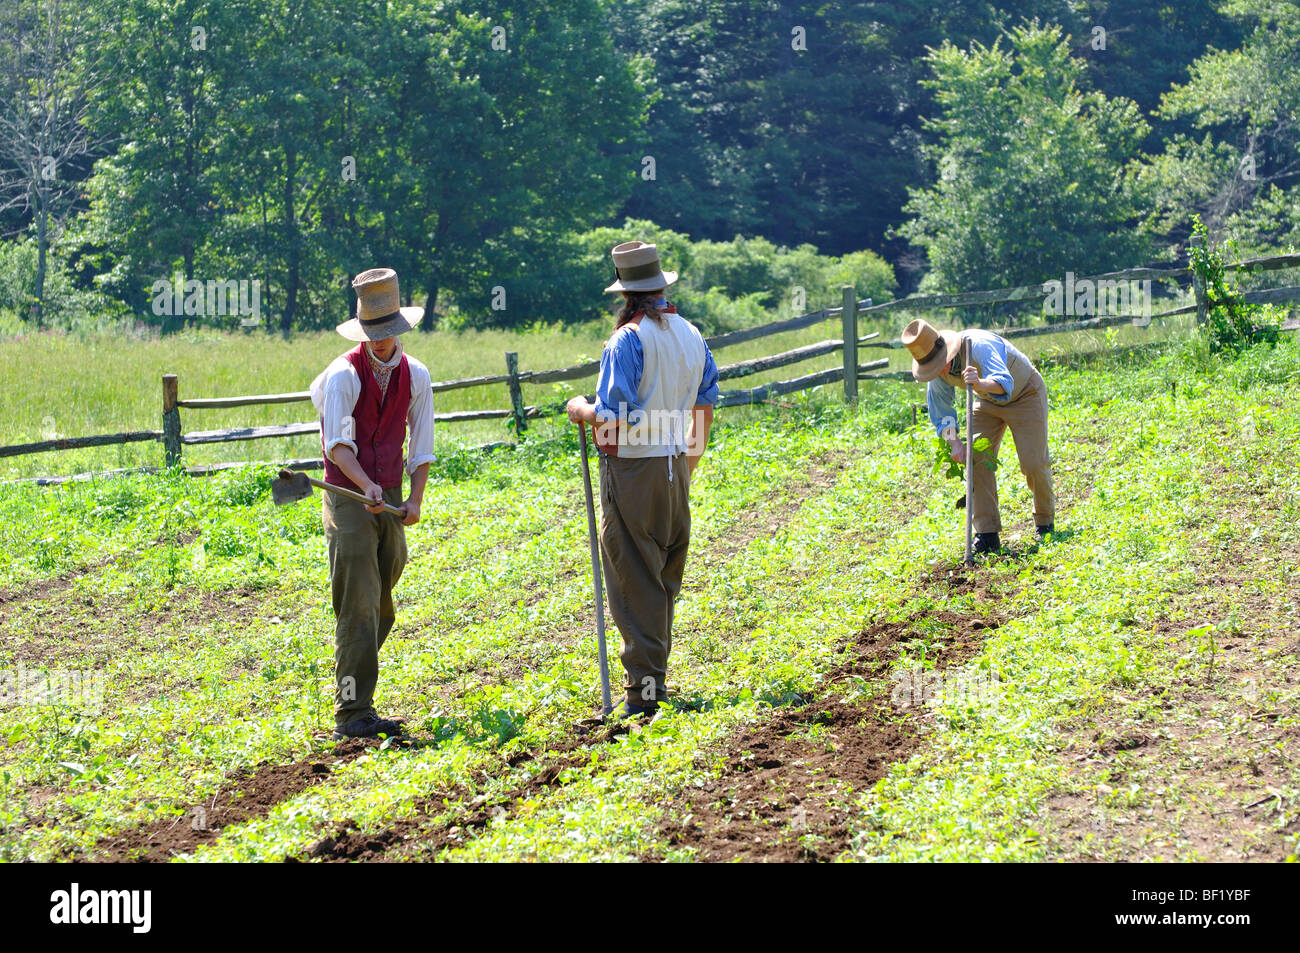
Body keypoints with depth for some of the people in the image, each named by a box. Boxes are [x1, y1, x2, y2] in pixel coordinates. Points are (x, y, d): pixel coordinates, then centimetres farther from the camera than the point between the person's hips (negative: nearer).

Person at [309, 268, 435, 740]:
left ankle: (355, 697, 22)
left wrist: (415, 499, -3)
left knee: (381, 606, 9)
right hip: (348, 500, -5)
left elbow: (421, 444, 9)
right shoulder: (343, 375, -10)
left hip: (390, 499, 5)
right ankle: (352, 713, -13)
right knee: (358, 605, -12)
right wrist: (367, 487, -34)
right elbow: (338, 443, -20)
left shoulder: (415, 375, 6)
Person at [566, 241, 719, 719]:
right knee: (664, 582, 17)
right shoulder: (691, 335, 6)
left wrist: (581, 410, -2)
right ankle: (655, 675, 25)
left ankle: (645, 690, -4)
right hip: (676, 470, 7)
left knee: (635, 584, -3)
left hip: (633, 472, -7)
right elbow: (705, 406, 15)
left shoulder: (627, 340, -17)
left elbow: (611, 418, -22)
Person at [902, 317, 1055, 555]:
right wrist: (953, 441, -21)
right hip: (989, 402, 6)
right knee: (977, 460, -11)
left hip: (1025, 394, -6)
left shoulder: (978, 345, -38)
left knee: (1033, 463, -11)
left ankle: (1045, 523, 13)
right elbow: (940, 411, -5)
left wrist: (981, 383, -70)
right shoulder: (938, 374, -17)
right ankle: (987, 534, -8)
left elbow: (1004, 383, -50)